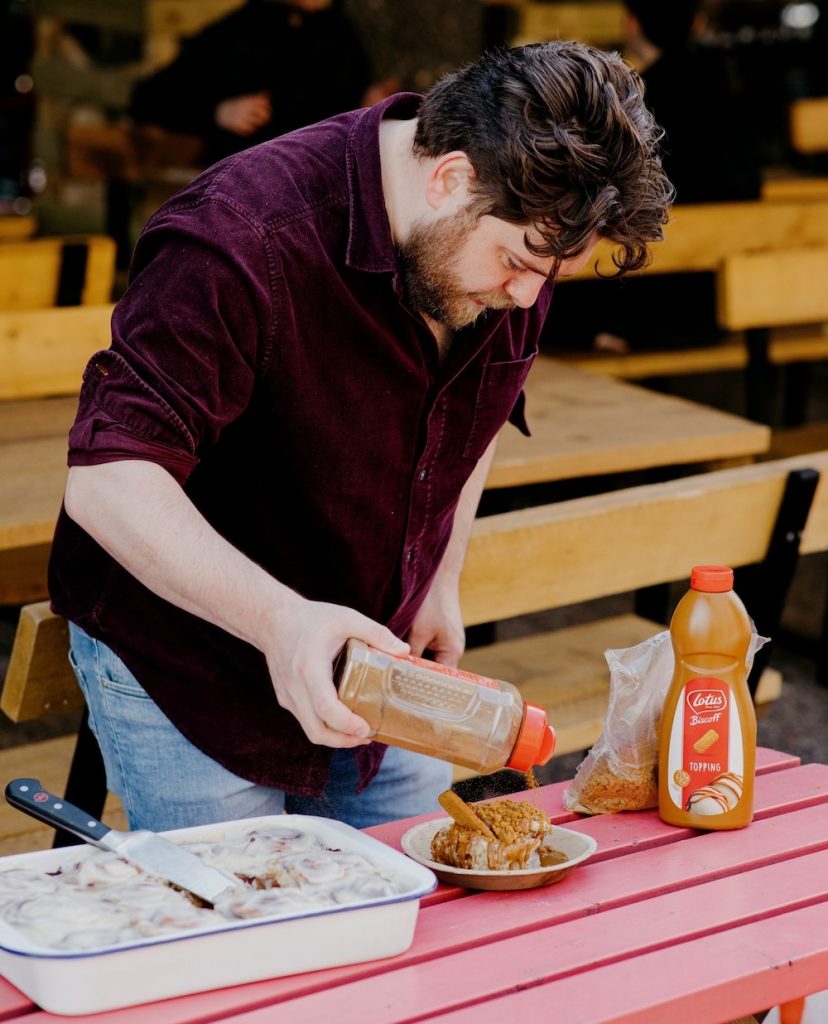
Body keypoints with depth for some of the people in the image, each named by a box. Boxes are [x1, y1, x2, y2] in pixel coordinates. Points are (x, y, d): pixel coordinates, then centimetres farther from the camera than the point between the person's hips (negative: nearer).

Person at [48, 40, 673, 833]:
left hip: (371, 650, 6)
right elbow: (107, 482, -34)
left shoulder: (522, 233, -7)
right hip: (184, 667, -6)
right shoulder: (245, 243, -30)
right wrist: (277, 619, -45)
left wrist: (440, 583, 8)